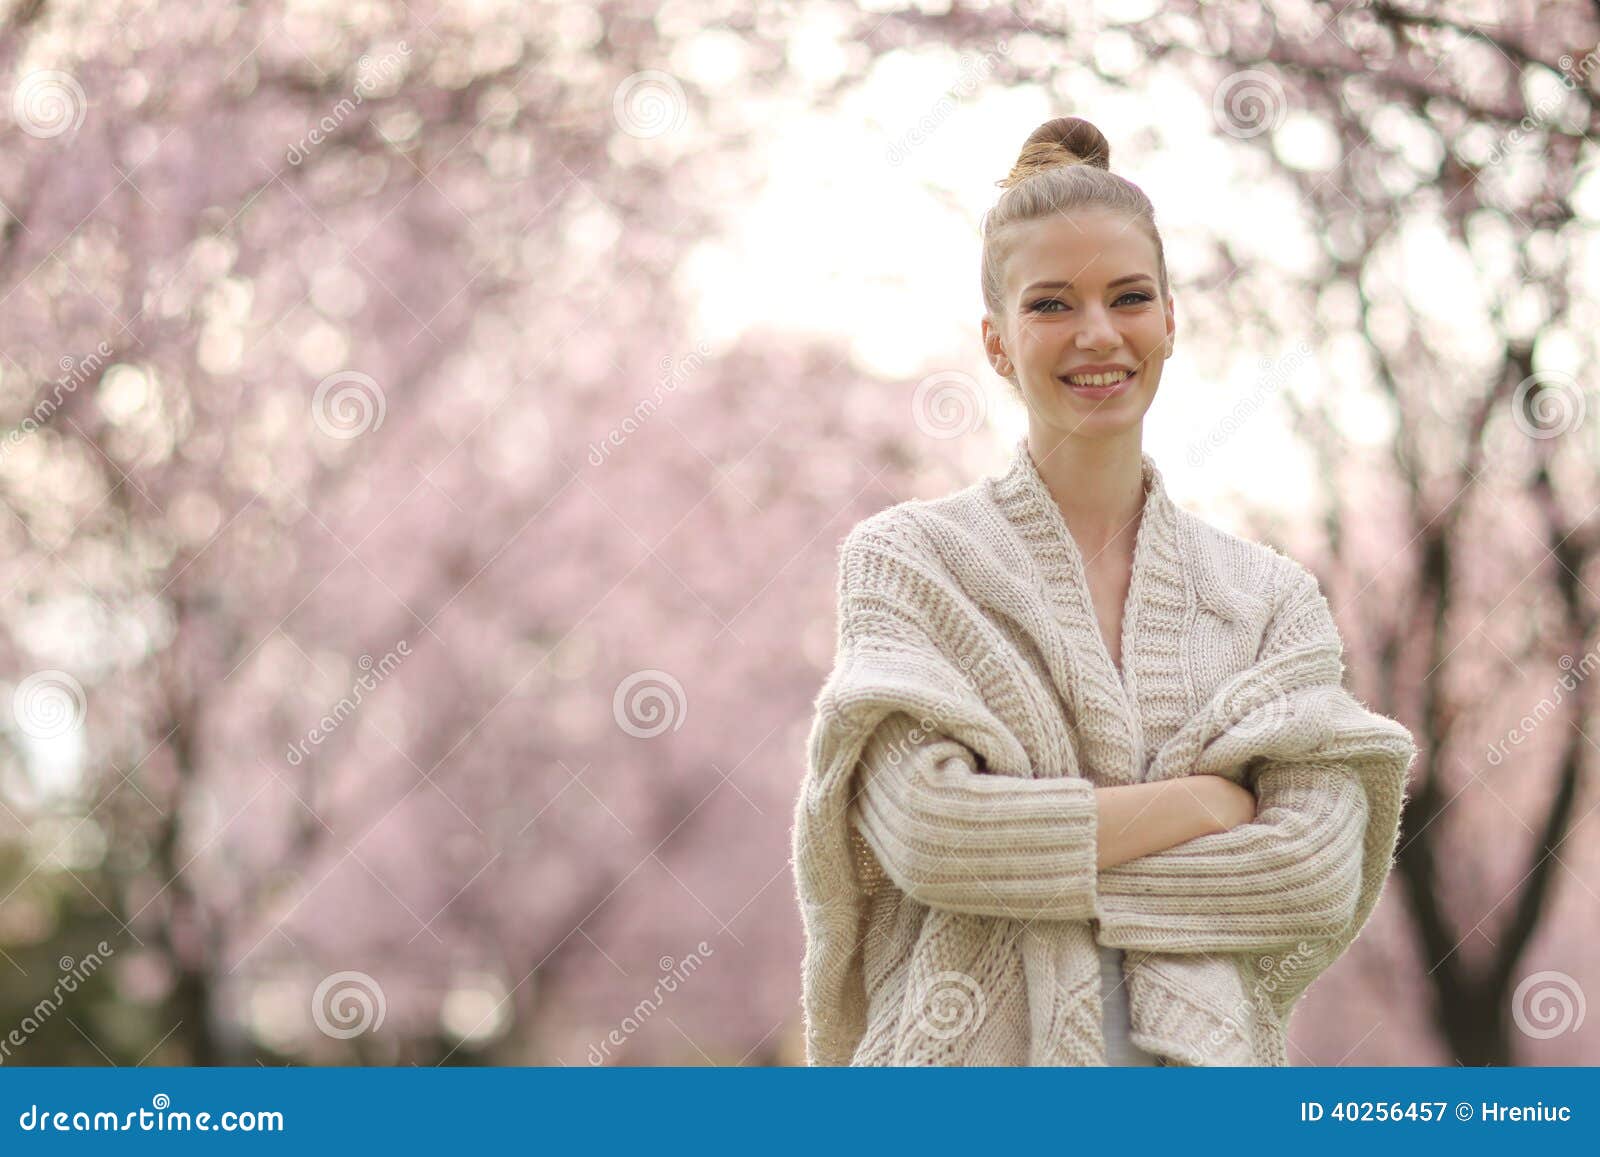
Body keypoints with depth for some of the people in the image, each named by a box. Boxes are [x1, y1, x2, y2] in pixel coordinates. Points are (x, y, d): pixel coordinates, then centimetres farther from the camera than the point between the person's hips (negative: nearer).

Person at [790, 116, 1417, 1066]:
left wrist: (1037, 858, -10)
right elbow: (924, 828, -11)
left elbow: (1322, 879, -3)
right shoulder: (909, 559, 3)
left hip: (1201, 1062, 1)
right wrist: (1203, 802, -7)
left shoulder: (1273, 598, 10)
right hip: (975, 1064, -1)